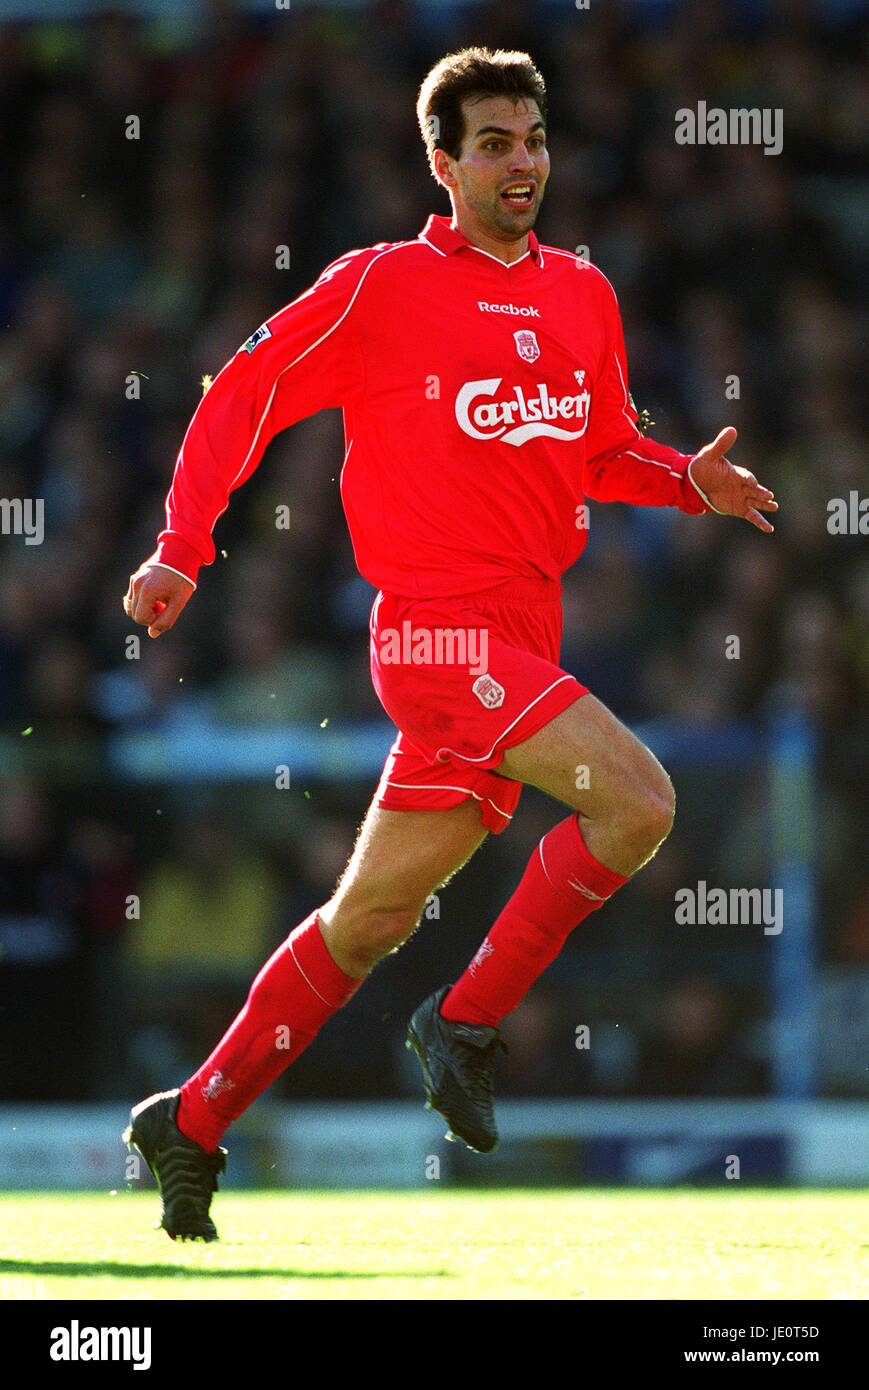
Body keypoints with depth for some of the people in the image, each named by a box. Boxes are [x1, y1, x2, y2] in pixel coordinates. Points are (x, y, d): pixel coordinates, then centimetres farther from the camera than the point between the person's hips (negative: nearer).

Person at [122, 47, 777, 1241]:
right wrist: (182, 549, -5)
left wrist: (690, 480, 5)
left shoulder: (583, 295, 14)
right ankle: (468, 1021, -7)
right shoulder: (381, 285, -3)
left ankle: (193, 1125, 20)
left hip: (521, 636, 7)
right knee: (637, 800, -22)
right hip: (437, 623, -7)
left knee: (375, 916, 10)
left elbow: (603, 452, 26)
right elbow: (243, 394, 2)